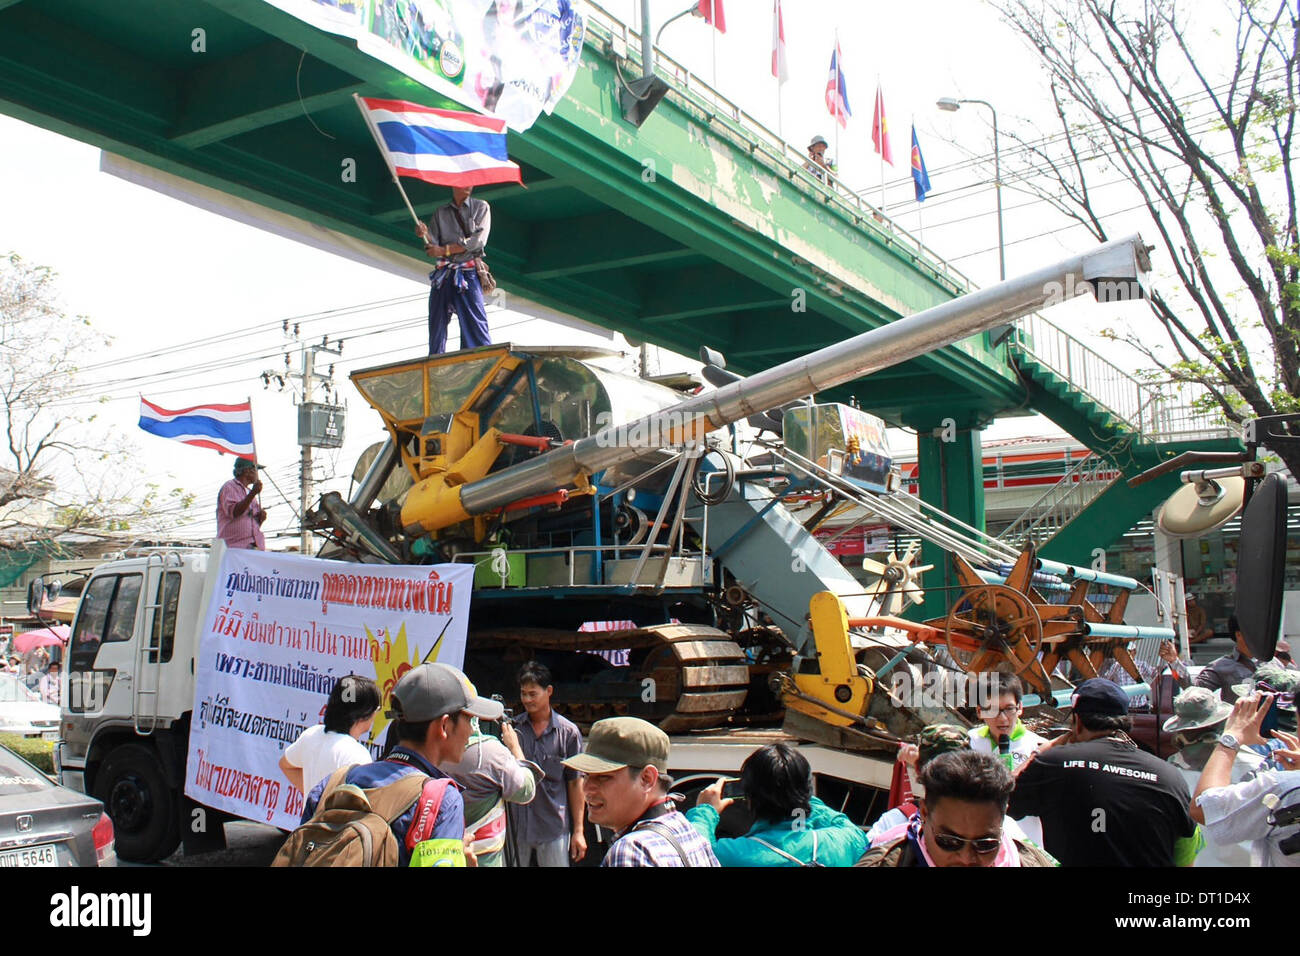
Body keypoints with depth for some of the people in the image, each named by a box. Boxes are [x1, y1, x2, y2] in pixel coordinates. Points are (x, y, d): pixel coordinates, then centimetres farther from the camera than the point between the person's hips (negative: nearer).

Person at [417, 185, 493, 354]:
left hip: (468, 273, -3)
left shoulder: (481, 207, 9)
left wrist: (445, 250, -8)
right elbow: (433, 248, 9)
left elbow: (478, 240, -5)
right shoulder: (440, 212, 16)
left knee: (474, 323, -11)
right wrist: (425, 235, -13)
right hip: (443, 275, 3)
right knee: (437, 324, 2)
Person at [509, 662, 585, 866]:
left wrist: (578, 830, 0)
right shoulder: (512, 727, 1)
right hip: (515, 824, 2)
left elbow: (575, 783, 1)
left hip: (553, 826, -1)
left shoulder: (568, 732, -2)